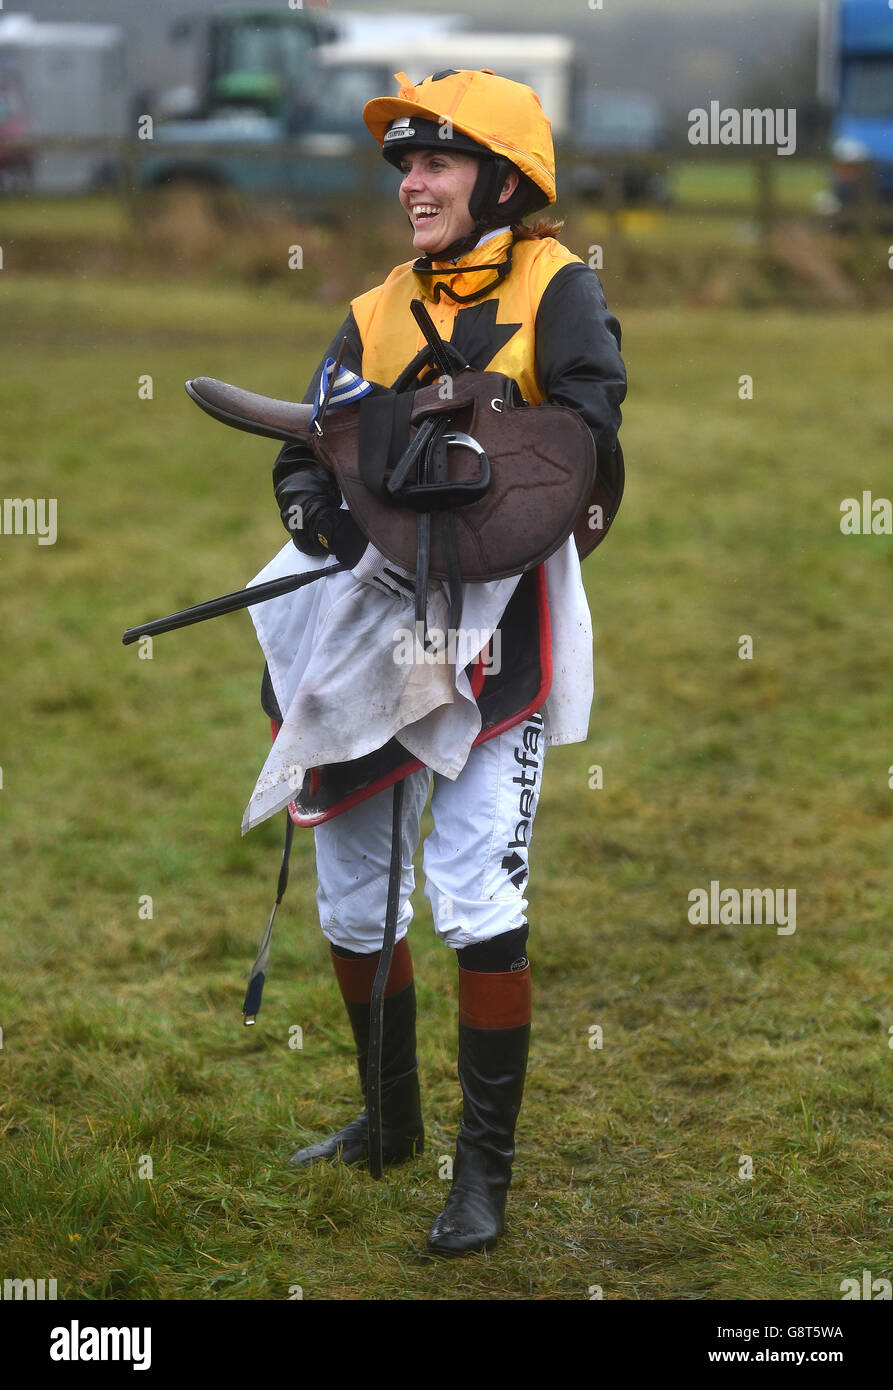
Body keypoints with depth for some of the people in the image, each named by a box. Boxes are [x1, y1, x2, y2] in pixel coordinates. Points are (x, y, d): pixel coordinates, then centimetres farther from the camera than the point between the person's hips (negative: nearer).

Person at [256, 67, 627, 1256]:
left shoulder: (555, 289, -2)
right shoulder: (380, 312, 13)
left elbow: (589, 425, -17)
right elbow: (305, 447, 6)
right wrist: (314, 501, -16)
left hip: (497, 618, -6)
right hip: (376, 618, 6)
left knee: (477, 900, -12)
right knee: (352, 894, 13)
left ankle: (485, 1170, -2)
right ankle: (392, 1123, 33)